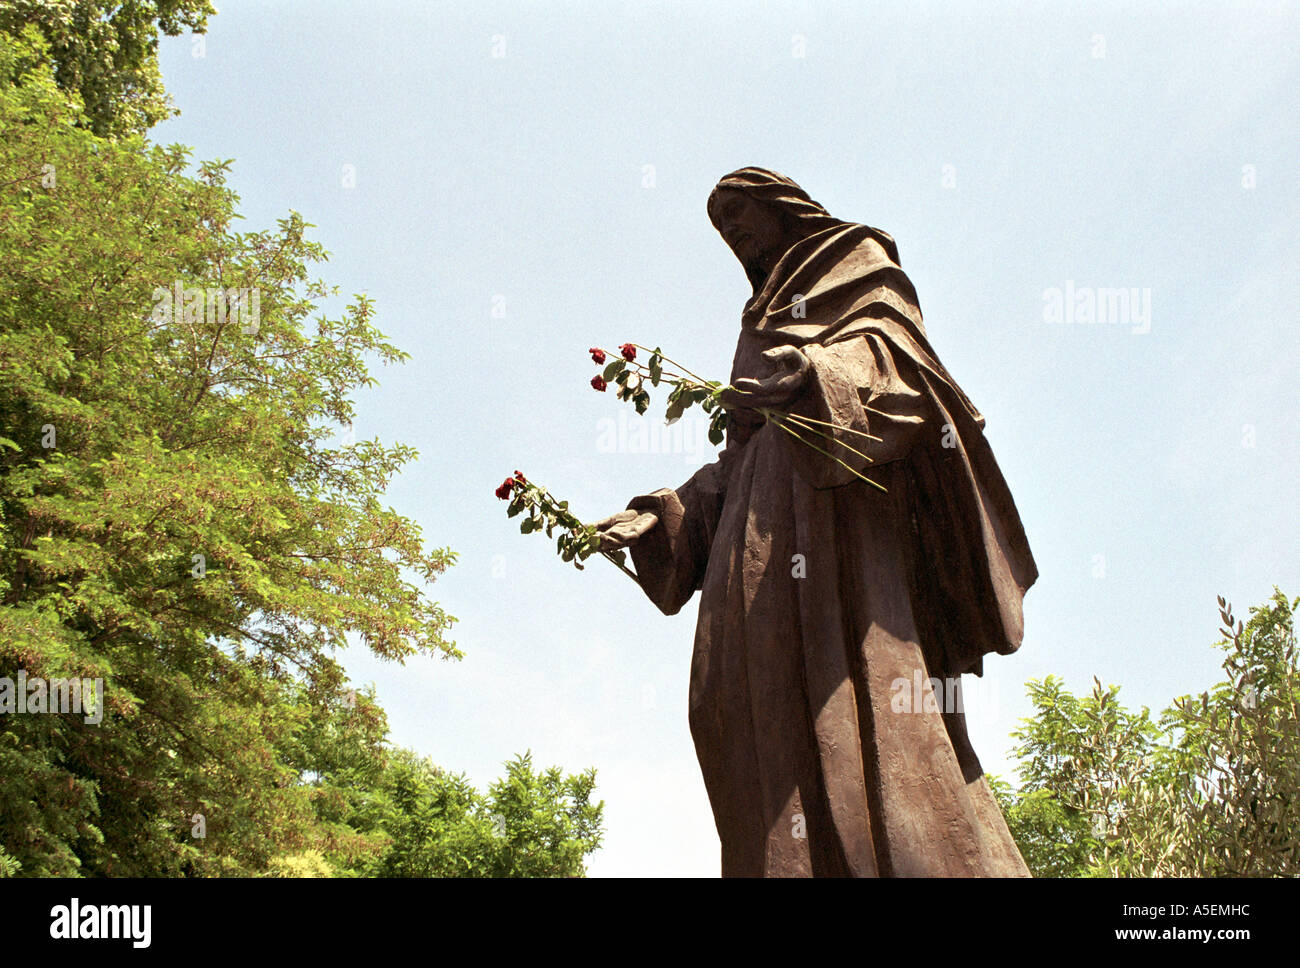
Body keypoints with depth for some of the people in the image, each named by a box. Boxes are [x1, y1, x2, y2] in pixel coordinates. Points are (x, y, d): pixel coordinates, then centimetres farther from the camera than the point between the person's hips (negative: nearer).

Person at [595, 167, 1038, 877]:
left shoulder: (858, 261, 17)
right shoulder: (762, 322, 35)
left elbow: (890, 345, -5)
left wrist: (806, 372, -24)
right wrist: (664, 517, 12)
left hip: (834, 485, -7)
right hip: (761, 511, 7)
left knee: (842, 681, -25)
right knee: (761, 694, -12)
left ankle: (919, 863, -34)